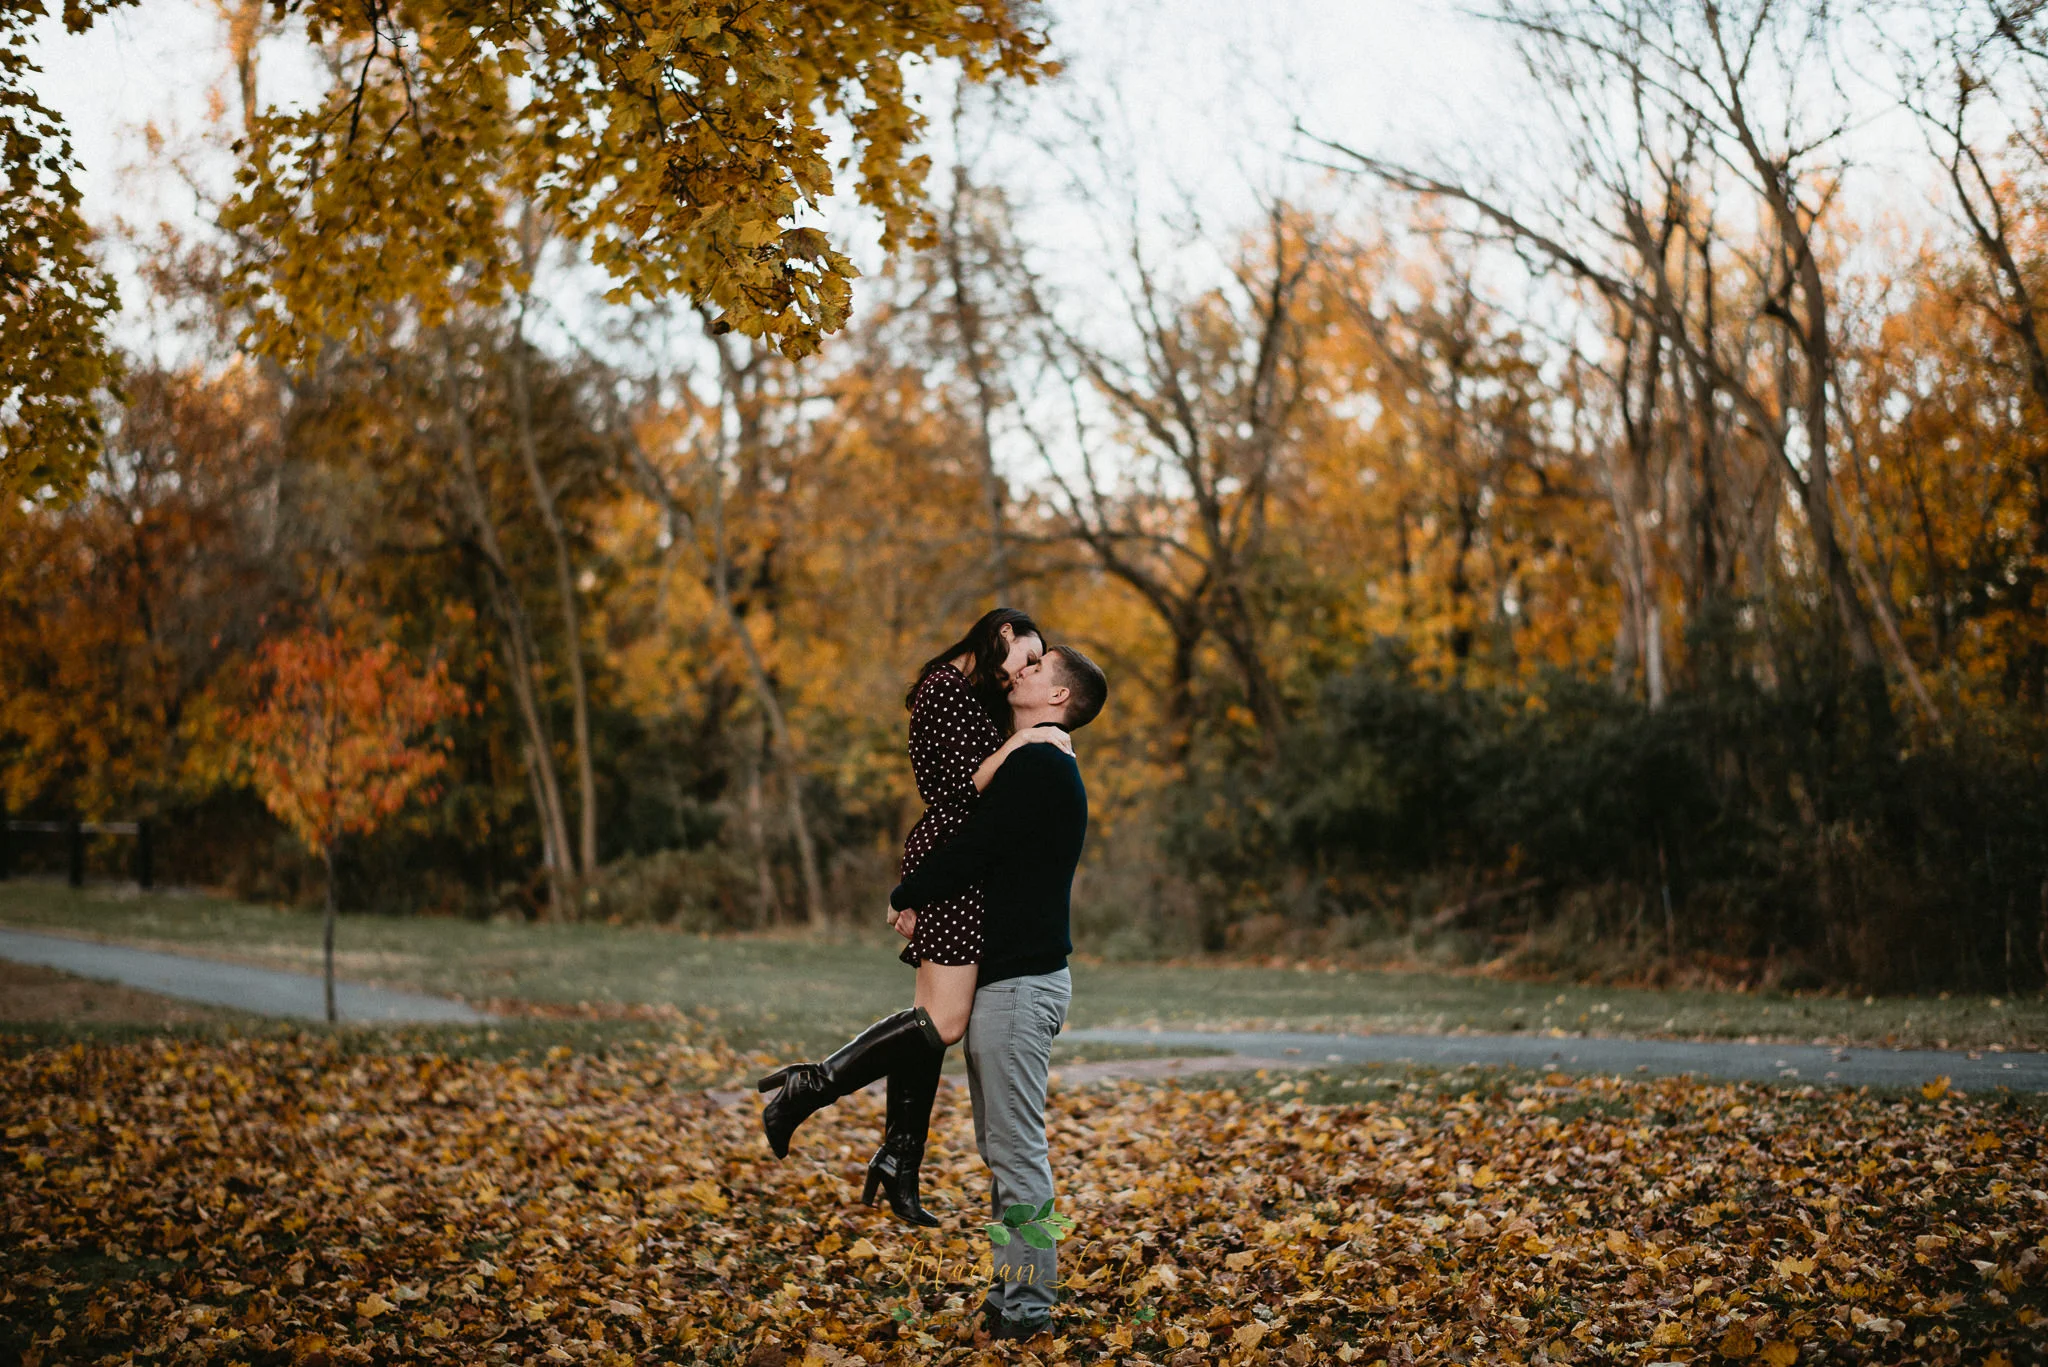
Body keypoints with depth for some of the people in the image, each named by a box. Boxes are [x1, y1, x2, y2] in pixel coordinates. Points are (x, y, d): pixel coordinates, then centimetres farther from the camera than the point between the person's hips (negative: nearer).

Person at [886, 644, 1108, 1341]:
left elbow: (970, 851, -16)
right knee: (999, 1146, 14)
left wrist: (904, 896, 1)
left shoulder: (1040, 765, -14)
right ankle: (1011, 1286, 21)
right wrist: (922, 899, 4)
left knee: (1018, 1150, -7)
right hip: (1001, 976, 11)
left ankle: (1027, 1306, -3)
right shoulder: (1038, 766, 19)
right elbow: (979, 851, 21)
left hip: (1021, 981, -11)